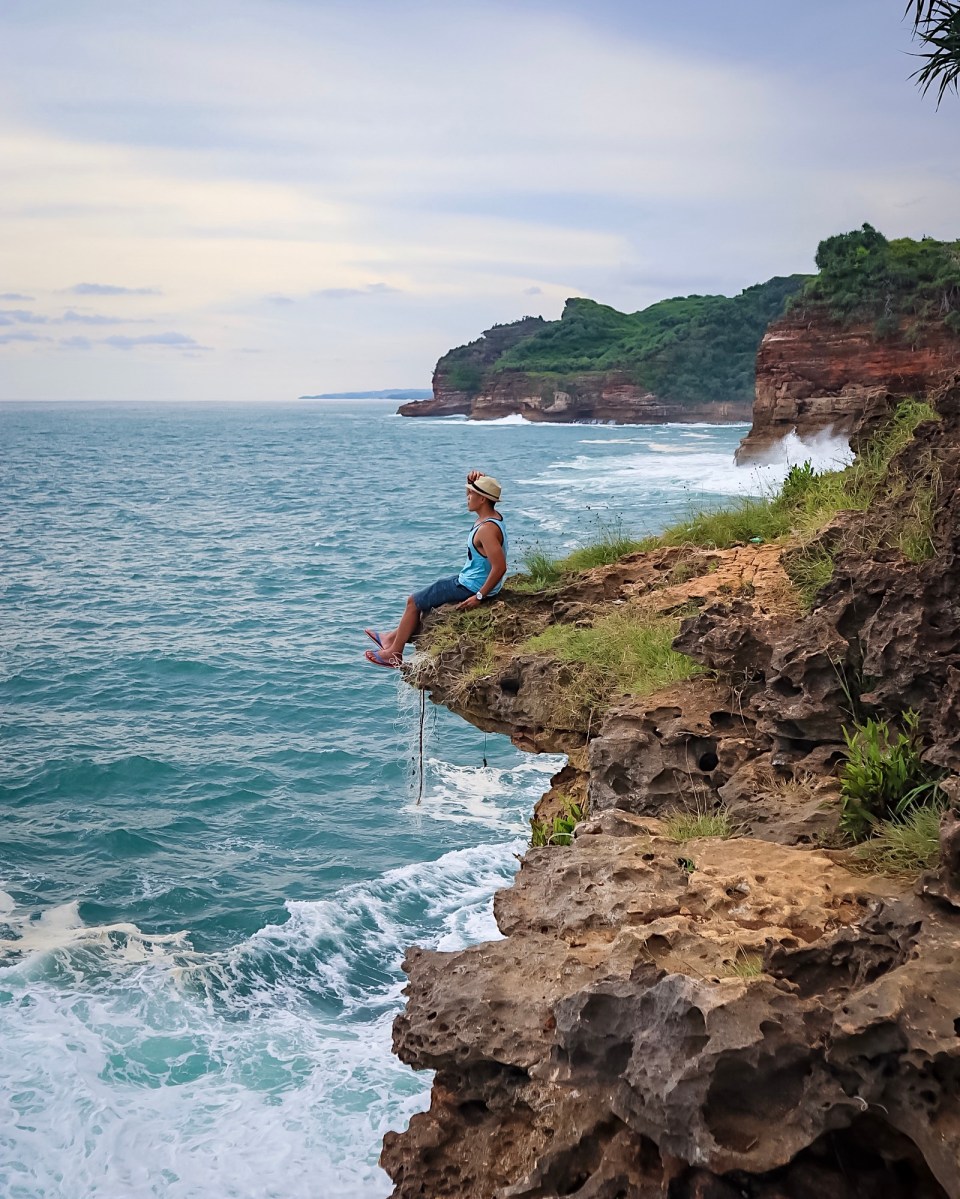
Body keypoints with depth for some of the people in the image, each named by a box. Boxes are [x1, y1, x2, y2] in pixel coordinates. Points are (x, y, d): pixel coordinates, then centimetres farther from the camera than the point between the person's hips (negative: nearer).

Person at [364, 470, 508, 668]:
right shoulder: (492, 516, 1)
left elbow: (500, 567, -35)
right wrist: (474, 481, -5)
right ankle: (394, 637, 32)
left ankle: (394, 653, 15)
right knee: (424, 598, 25)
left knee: (414, 602, 4)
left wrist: (479, 596, -28)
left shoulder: (486, 529, -29)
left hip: (470, 588, -10)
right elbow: (482, 491, 19)